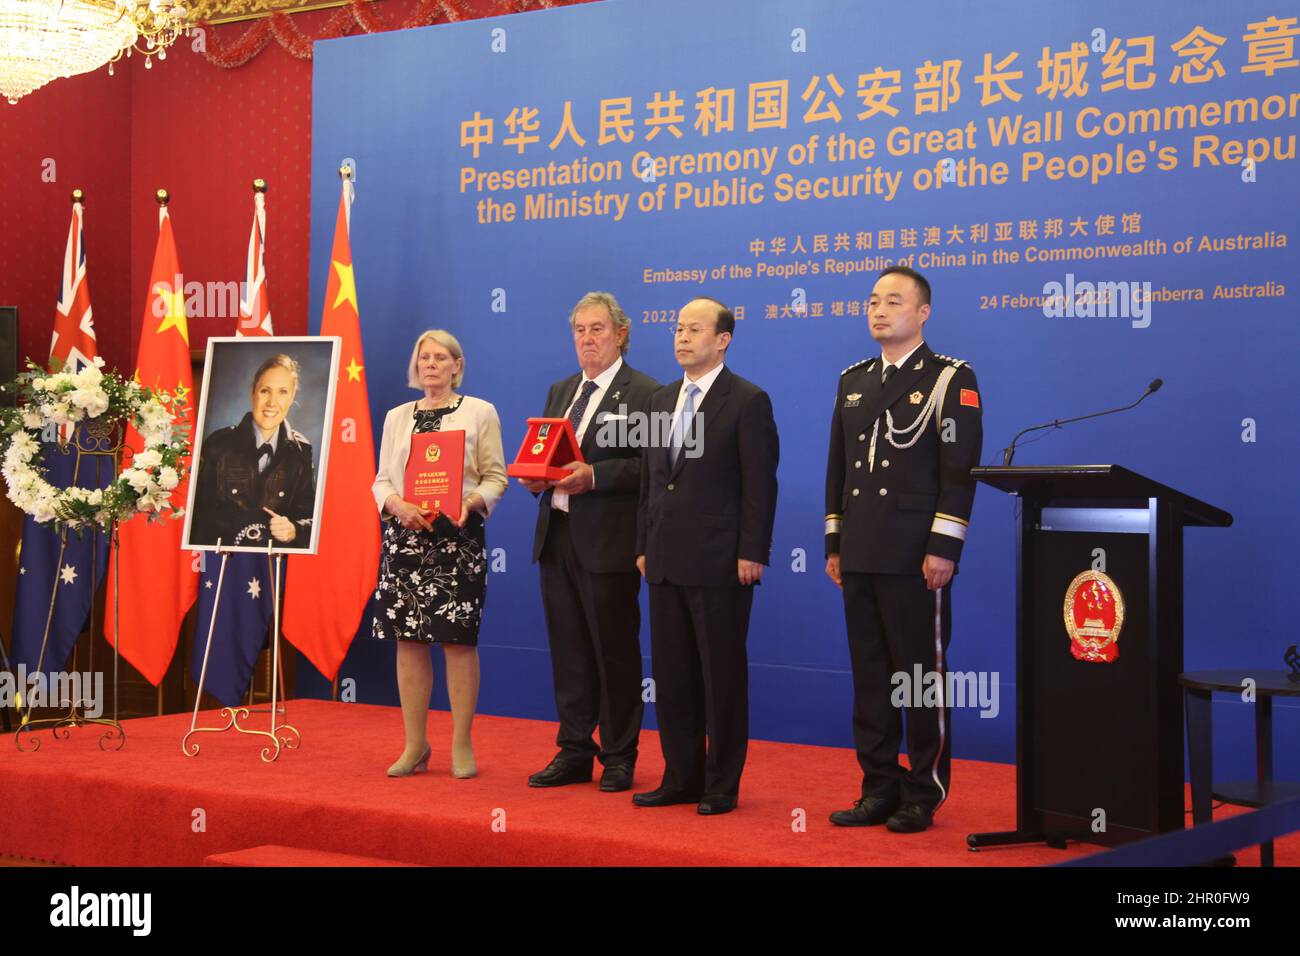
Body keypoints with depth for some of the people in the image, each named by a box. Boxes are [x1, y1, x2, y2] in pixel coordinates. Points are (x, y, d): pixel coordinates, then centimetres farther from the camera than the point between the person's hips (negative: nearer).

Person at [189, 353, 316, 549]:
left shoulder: (301, 451, 7)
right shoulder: (218, 444, 1)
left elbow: (308, 514, 8)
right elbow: (200, 510, 0)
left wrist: (294, 530, -13)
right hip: (220, 556, -2)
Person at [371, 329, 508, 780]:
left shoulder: (480, 413, 5)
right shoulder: (397, 417, 14)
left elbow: (496, 476, 1)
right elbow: (381, 479, 13)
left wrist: (471, 502, -18)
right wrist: (396, 503, -9)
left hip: (458, 536, -3)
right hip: (405, 536, 3)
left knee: (458, 640, -3)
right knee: (408, 640, 3)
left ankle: (462, 745, 6)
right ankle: (415, 745, 11)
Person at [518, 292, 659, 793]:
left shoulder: (643, 393, -6)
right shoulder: (561, 391, 17)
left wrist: (593, 477, -23)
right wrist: (535, 476, -2)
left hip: (608, 542, -7)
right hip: (557, 535, 7)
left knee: (615, 651, 2)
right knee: (568, 650, 11)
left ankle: (619, 757, 11)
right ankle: (574, 752, 19)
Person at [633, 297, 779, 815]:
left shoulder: (747, 401, -6)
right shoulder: (661, 400, 15)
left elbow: (760, 483, -9)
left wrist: (751, 554, -14)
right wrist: (644, 546, 12)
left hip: (719, 562, -7)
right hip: (666, 561, 7)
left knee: (722, 675, 1)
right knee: (671, 674, 10)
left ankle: (722, 785, 10)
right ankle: (681, 778, 19)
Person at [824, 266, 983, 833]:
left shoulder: (952, 380, -3)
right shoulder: (853, 381, 16)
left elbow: (959, 470, -9)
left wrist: (944, 547, -15)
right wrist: (834, 543, 13)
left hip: (916, 558, -6)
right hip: (860, 556, 6)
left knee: (922, 675, 0)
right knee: (869, 675, 9)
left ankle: (924, 795, 8)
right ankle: (879, 788, 17)